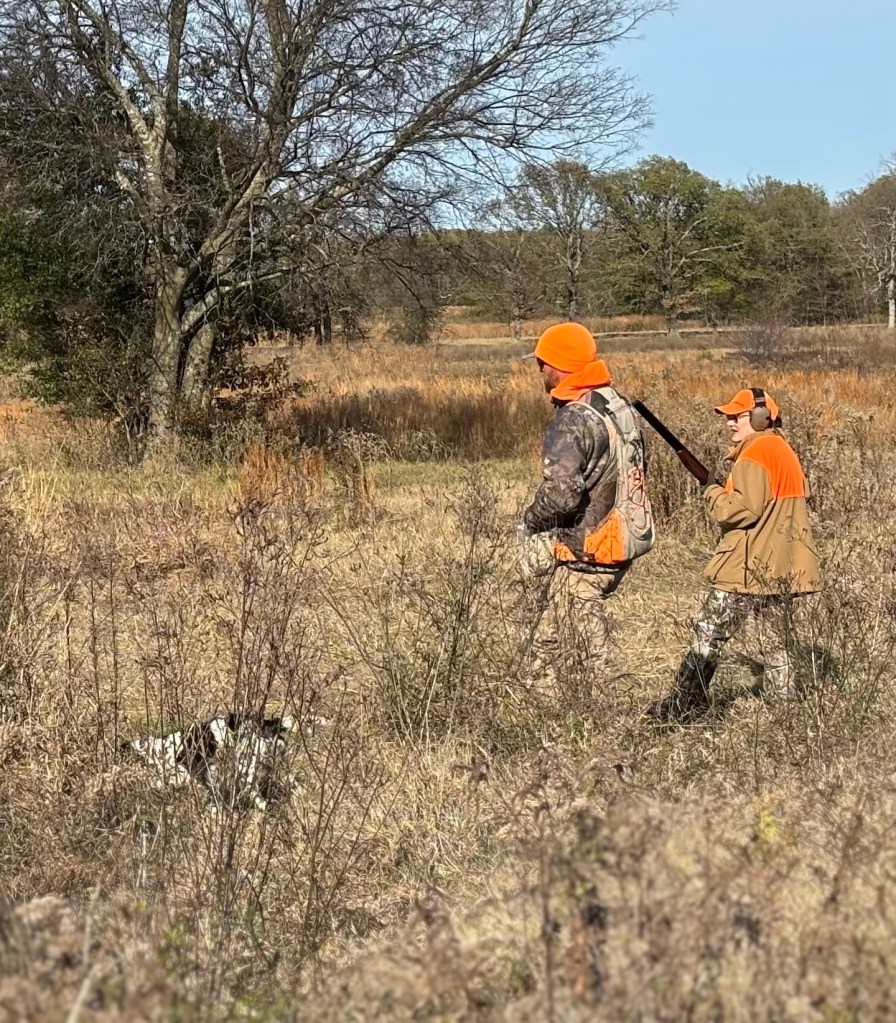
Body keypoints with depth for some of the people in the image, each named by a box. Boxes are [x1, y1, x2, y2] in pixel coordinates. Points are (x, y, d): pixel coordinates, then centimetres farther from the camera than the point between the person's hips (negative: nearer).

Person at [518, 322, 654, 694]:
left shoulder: (572, 421, -21)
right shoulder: (619, 405, 8)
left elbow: (560, 493, -30)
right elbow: (631, 471, 17)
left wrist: (530, 523, -9)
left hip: (584, 553, -9)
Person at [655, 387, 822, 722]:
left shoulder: (754, 454, -12)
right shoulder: (785, 451, 17)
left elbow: (746, 509, -21)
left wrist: (712, 492, -5)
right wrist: (726, 494, 12)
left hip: (747, 569, -9)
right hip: (782, 570, 9)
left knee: (707, 638, -3)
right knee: (775, 646, 12)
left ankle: (680, 711, -1)